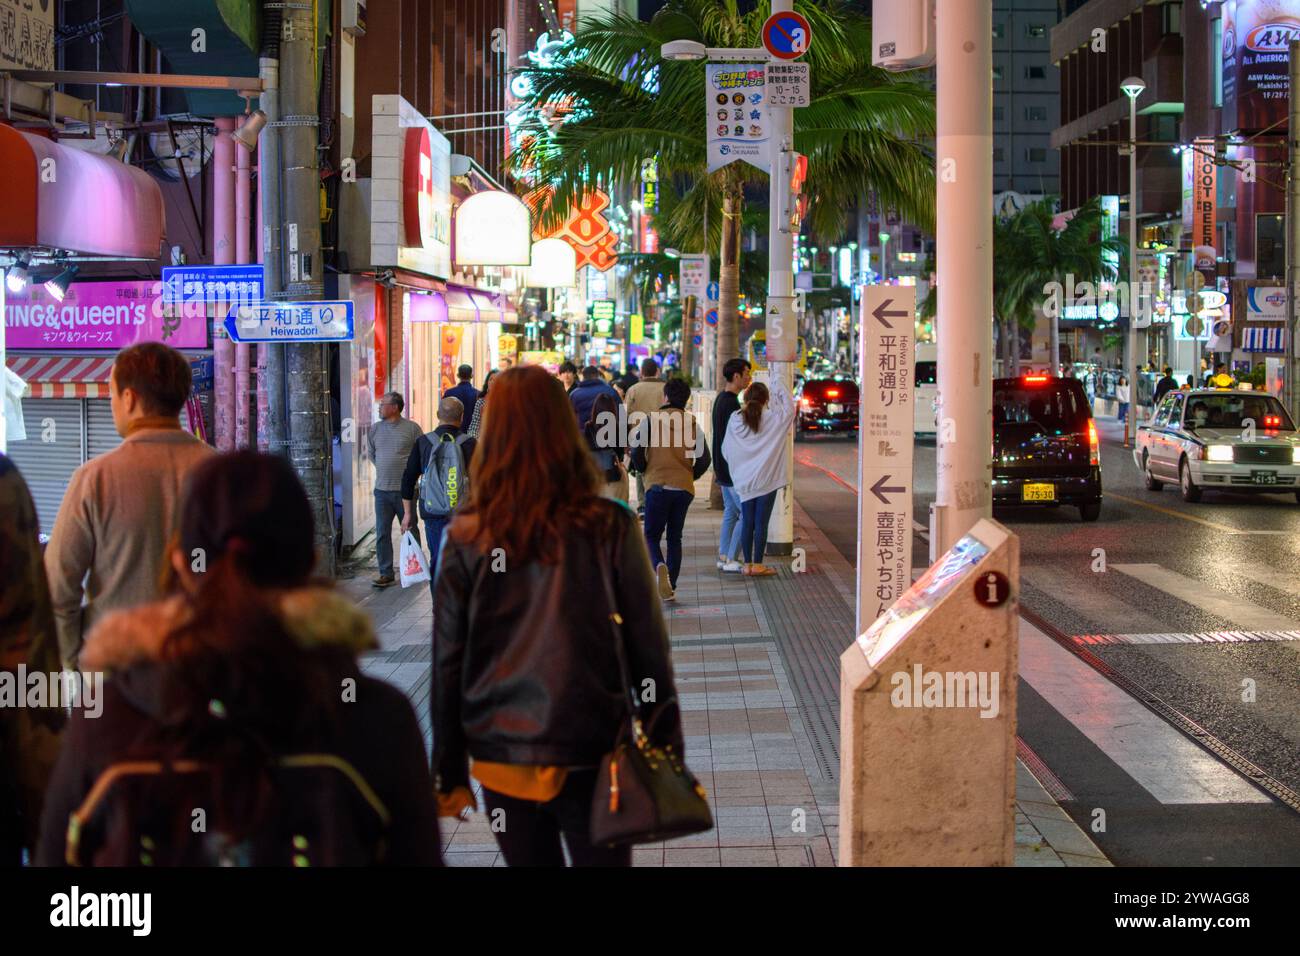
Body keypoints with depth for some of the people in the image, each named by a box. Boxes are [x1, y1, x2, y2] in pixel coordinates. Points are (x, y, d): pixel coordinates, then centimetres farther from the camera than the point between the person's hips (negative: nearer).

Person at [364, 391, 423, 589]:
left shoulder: (412, 428, -5)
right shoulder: (375, 429, 7)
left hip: (405, 489, -4)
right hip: (382, 490, 4)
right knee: (382, 534, 2)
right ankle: (386, 574, 8)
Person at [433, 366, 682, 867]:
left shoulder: (466, 537, -5)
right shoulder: (609, 528, -8)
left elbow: (447, 662, 0)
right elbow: (649, 649, -4)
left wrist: (450, 773, 9)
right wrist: (667, 751, 6)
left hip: (501, 759, 1)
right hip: (591, 754, -1)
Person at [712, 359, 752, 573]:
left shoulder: (720, 399, 14)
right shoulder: (731, 403, -19)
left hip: (723, 467, 10)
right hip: (733, 468, -10)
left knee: (730, 512, 14)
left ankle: (724, 557, 16)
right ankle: (731, 559, -7)